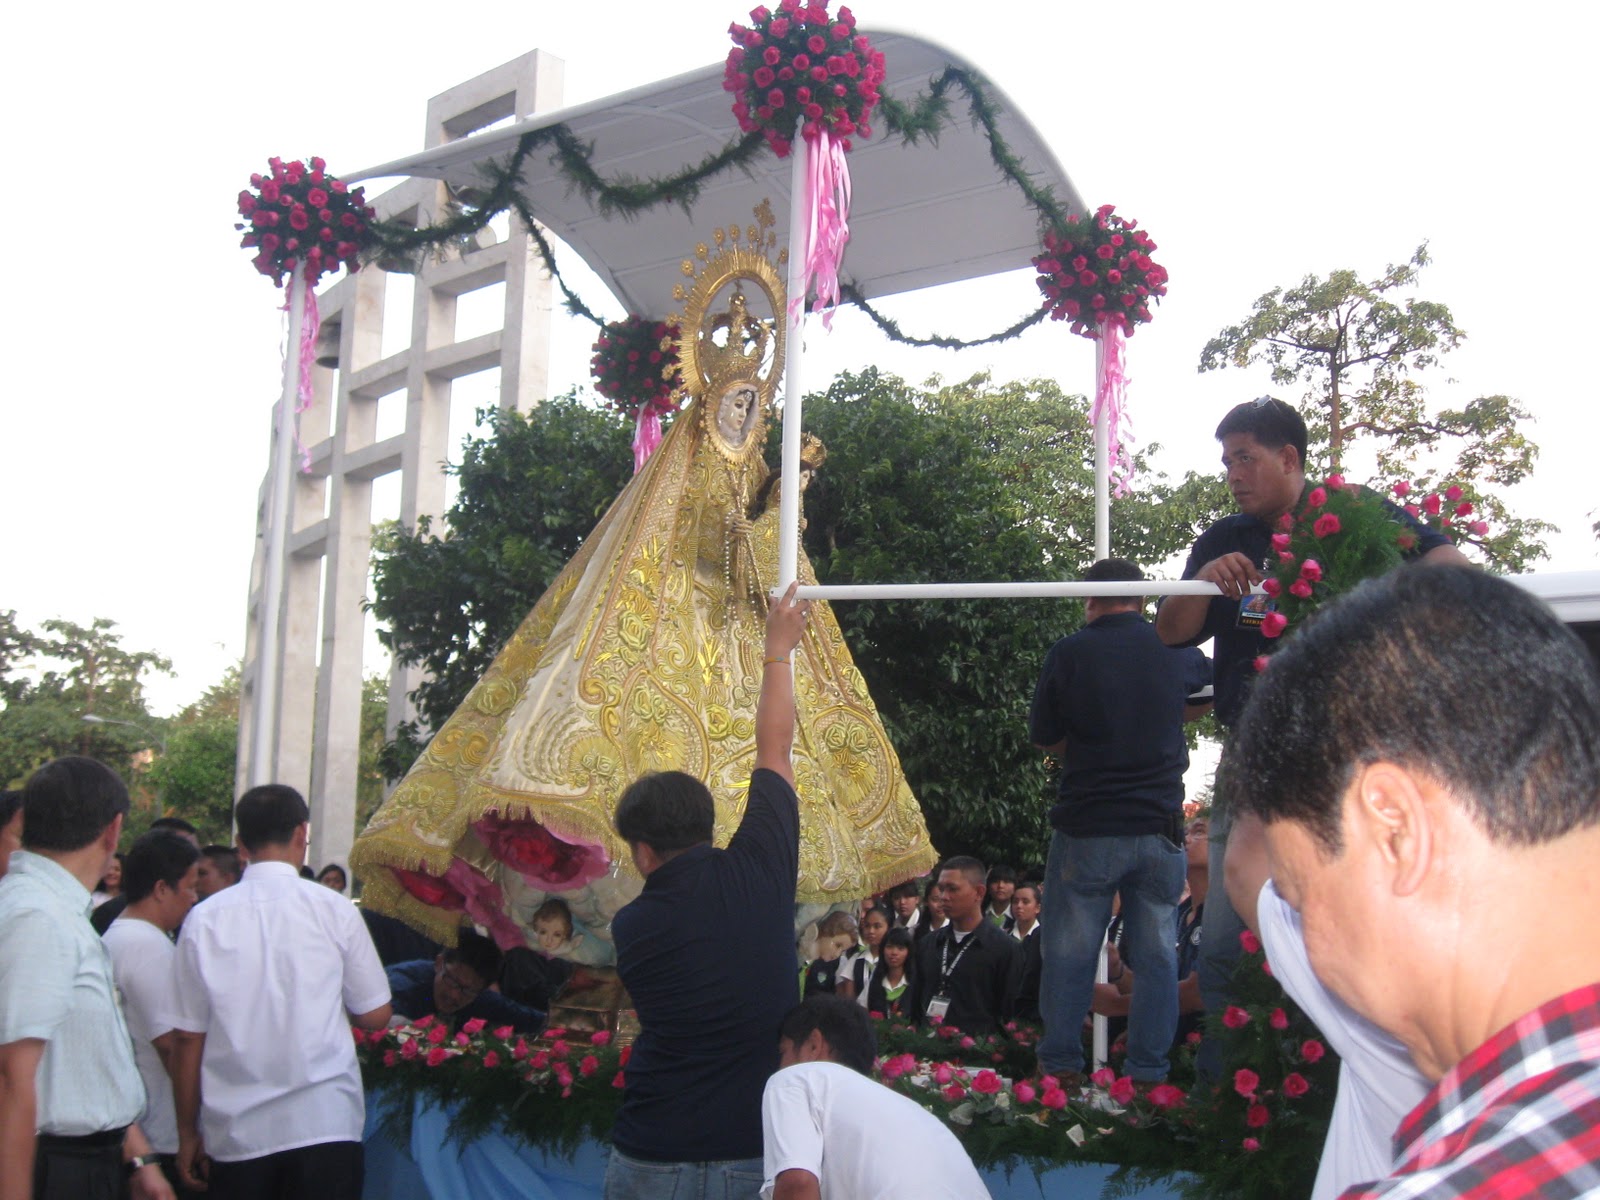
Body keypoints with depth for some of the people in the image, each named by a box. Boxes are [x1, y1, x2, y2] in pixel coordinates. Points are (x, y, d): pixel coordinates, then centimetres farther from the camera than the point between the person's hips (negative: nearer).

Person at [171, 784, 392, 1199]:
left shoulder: (205, 918, -1)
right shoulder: (334, 909, -4)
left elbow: (188, 1038, 2)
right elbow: (375, 1015, 2)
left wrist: (188, 1132, 12)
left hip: (236, 1132, 2)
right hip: (324, 1123, -2)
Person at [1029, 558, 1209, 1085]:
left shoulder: (1069, 653, -6)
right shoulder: (1177, 649, 2)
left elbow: (1045, 739, 2)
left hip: (1084, 827, -2)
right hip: (1159, 826, 2)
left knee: (1068, 951, 8)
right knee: (1156, 954, 10)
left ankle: (1059, 1064, 14)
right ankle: (1148, 1071, 12)